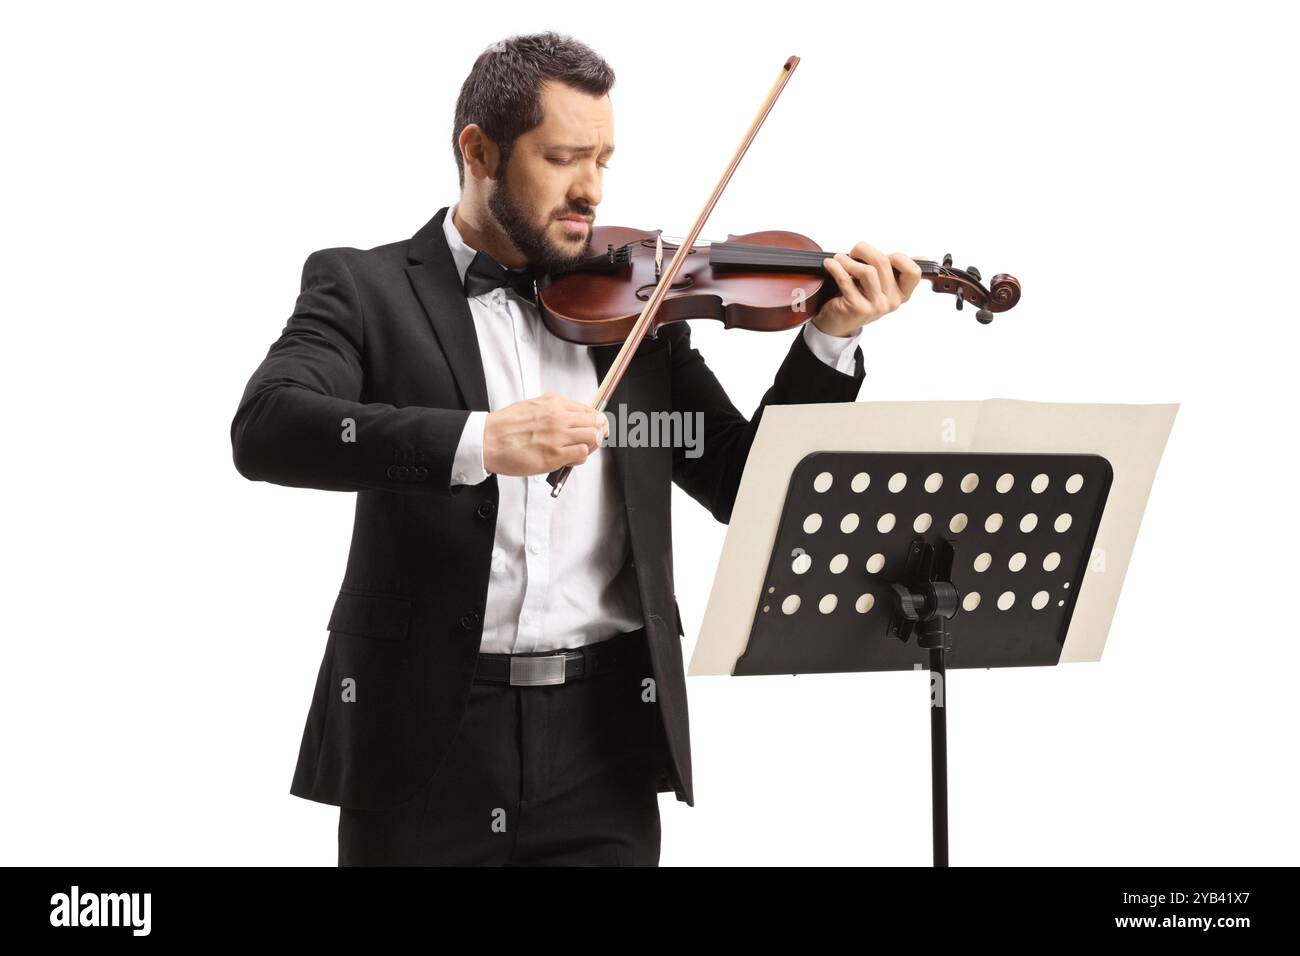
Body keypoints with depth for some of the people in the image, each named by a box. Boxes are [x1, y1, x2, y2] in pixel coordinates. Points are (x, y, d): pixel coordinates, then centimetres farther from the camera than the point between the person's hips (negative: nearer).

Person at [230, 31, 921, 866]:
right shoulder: (366, 288, 1)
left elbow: (745, 484, 12)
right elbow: (263, 430, -17)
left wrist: (830, 341, -2)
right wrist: (479, 440, -29)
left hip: (600, 743, 3)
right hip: (421, 737, -2)